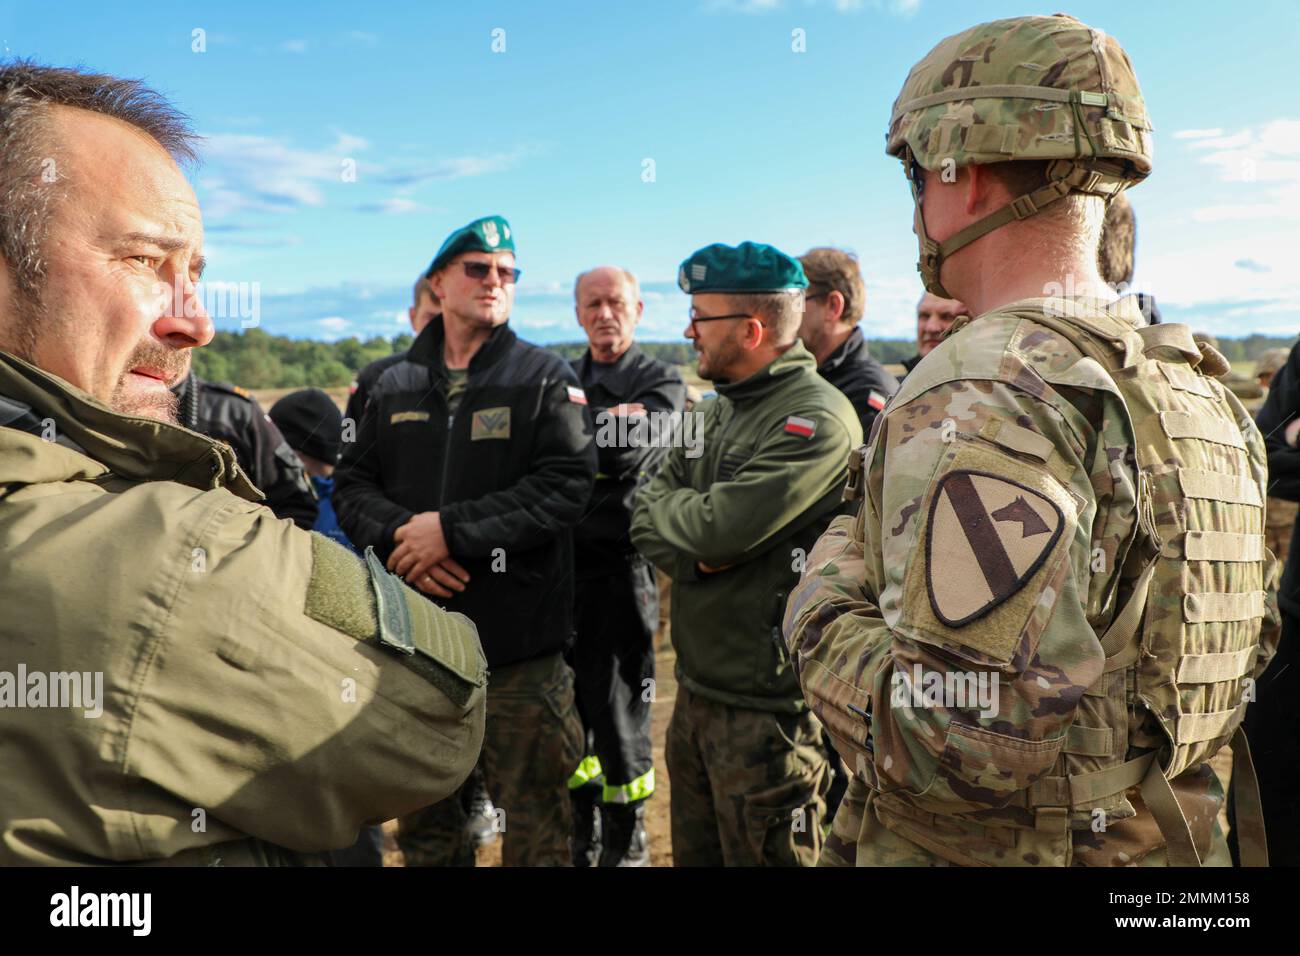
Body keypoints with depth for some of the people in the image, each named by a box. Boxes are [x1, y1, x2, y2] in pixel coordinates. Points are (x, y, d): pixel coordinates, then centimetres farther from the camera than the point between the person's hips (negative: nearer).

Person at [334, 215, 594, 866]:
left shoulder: (545, 378, -1)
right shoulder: (395, 385, 11)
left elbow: (566, 485, -13)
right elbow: (352, 483, 8)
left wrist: (453, 528, -18)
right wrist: (396, 536, -13)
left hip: (518, 636, -4)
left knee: (532, 810, 6)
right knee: (422, 810, 19)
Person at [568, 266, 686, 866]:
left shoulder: (660, 382, -1)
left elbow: (626, 453, -18)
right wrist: (602, 422, -8)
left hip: (621, 564, -5)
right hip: (560, 559, 5)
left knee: (617, 707, 3)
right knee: (567, 703, 13)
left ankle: (626, 842, 21)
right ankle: (579, 833, 31)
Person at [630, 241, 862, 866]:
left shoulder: (816, 419, -17)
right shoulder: (715, 411, 11)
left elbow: (719, 527, -25)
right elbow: (645, 520, 8)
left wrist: (665, 506, -4)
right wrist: (696, 551, -13)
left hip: (767, 706, -8)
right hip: (696, 691, 8)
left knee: (762, 854, 8)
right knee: (693, 852, 21)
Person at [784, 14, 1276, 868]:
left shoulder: (984, 395, -24)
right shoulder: (1198, 386, 4)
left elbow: (967, 746, -31)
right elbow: (1241, 652, 13)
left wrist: (826, 604, -14)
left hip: (977, 847, -8)